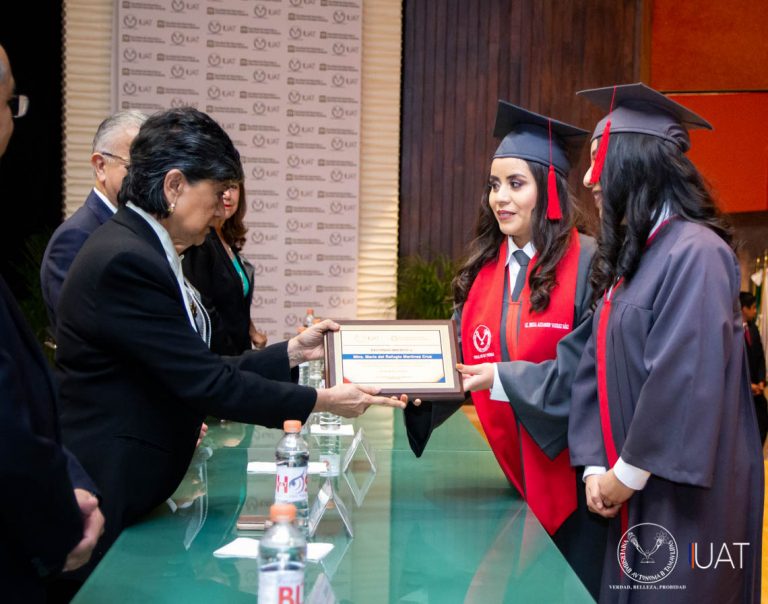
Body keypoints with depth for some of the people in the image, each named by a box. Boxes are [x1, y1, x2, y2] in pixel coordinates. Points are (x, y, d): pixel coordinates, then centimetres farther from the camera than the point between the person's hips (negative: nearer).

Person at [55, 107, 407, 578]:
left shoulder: (143, 250, 9)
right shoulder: (125, 261, -21)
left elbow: (200, 371, 8)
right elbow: (205, 383, -21)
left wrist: (292, 353, 8)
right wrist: (321, 402, -13)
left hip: (140, 494, 10)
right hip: (106, 499, -10)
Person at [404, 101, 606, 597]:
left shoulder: (588, 263, -12)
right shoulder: (485, 270, 6)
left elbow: (586, 366, -18)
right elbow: (459, 357, 4)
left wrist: (502, 378, -24)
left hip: (566, 474, -5)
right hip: (505, 469, 5)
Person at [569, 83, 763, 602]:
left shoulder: (695, 252, -18)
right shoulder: (628, 257, 11)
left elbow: (688, 379, -23)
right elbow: (598, 366, 9)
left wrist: (628, 473, -15)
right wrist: (596, 465, -1)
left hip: (685, 496, -8)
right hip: (635, 488, 8)